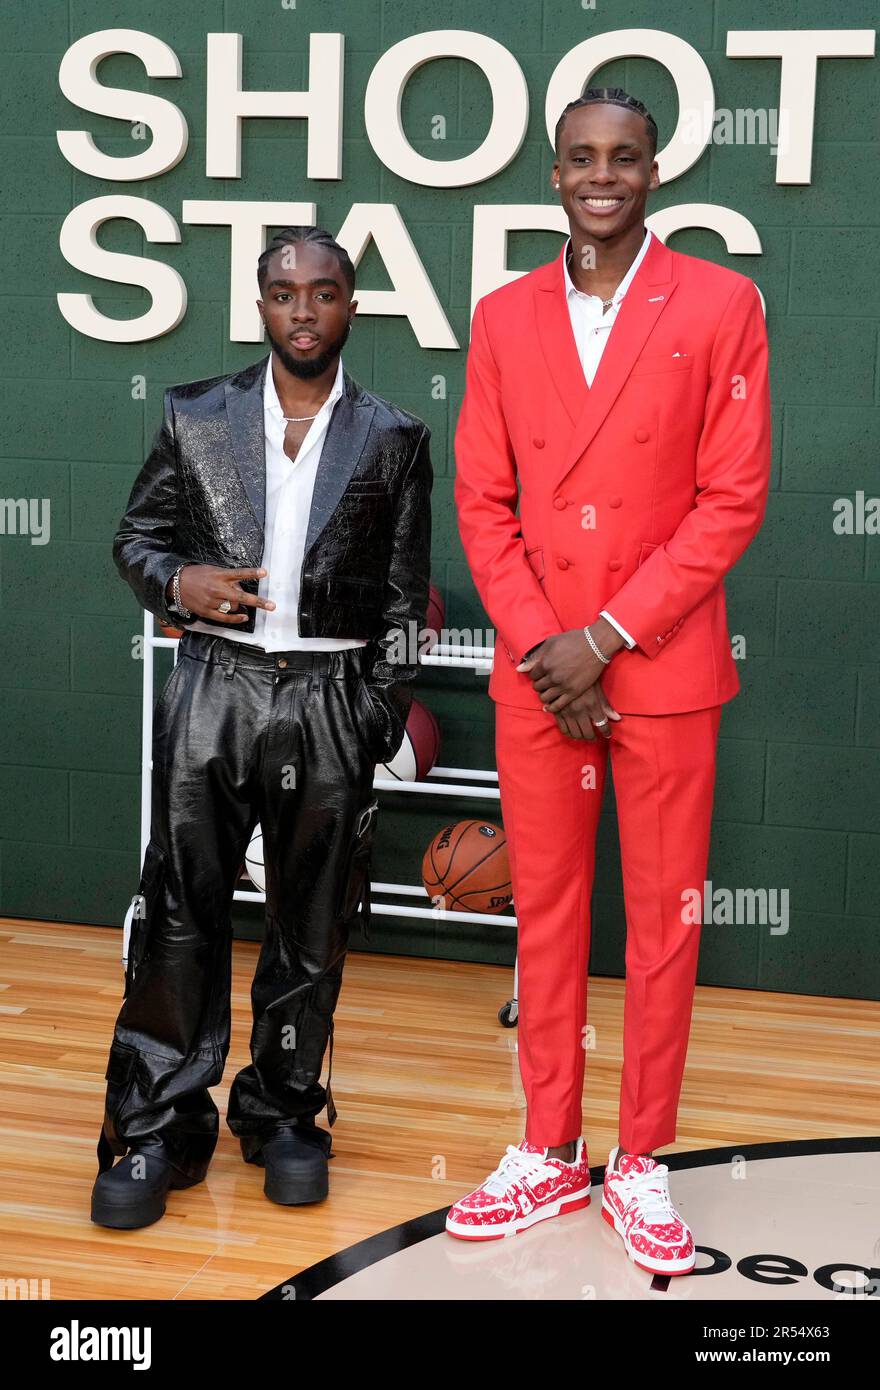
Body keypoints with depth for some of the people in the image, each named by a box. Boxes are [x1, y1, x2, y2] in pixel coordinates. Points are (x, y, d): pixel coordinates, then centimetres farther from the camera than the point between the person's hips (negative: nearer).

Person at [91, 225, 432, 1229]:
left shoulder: (393, 440, 5)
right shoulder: (195, 417, 6)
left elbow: (405, 595, 6)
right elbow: (135, 536, 12)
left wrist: (380, 720, 0)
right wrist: (178, 581, -11)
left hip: (331, 700, 0)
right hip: (213, 686, 0)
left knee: (311, 926, 8)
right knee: (181, 912, 1)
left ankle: (283, 1113, 25)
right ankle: (159, 1128, 13)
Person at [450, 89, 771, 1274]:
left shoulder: (720, 306, -2)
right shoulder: (505, 317, 7)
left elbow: (734, 497, -7)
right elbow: (483, 501, 5)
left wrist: (605, 636, -12)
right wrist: (540, 646, -7)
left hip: (662, 666, -2)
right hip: (534, 672, 3)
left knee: (663, 921, 6)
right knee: (545, 913, 10)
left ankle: (642, 1163, 20)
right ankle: (549, 1155, 23)